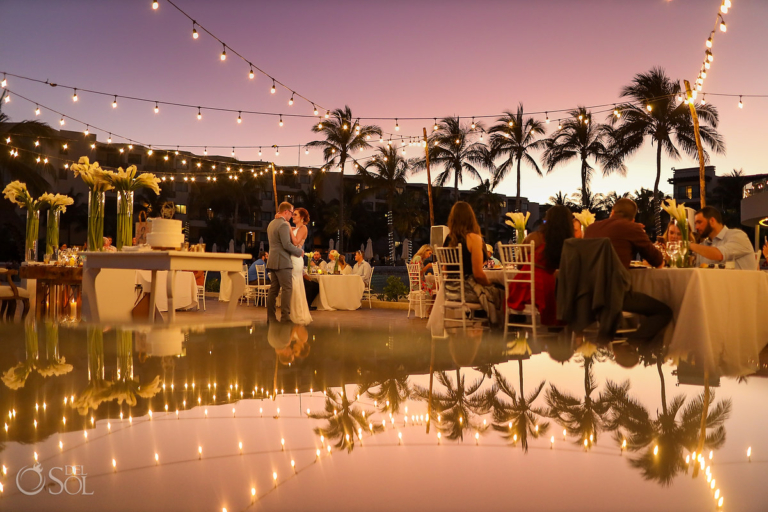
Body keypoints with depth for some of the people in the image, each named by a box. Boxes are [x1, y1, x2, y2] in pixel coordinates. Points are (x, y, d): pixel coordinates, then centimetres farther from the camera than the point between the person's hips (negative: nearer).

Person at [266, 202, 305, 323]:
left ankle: (270, 317, 10)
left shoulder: (271, 223, 17)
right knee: (287, 289, -7)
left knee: (274, 289, 9)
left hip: (272, 261, 9)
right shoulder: (284, 225, -14)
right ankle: (285, 317, -9)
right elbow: (287, 245, -19)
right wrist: (300, 252, -7)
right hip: (282, 262, -9)